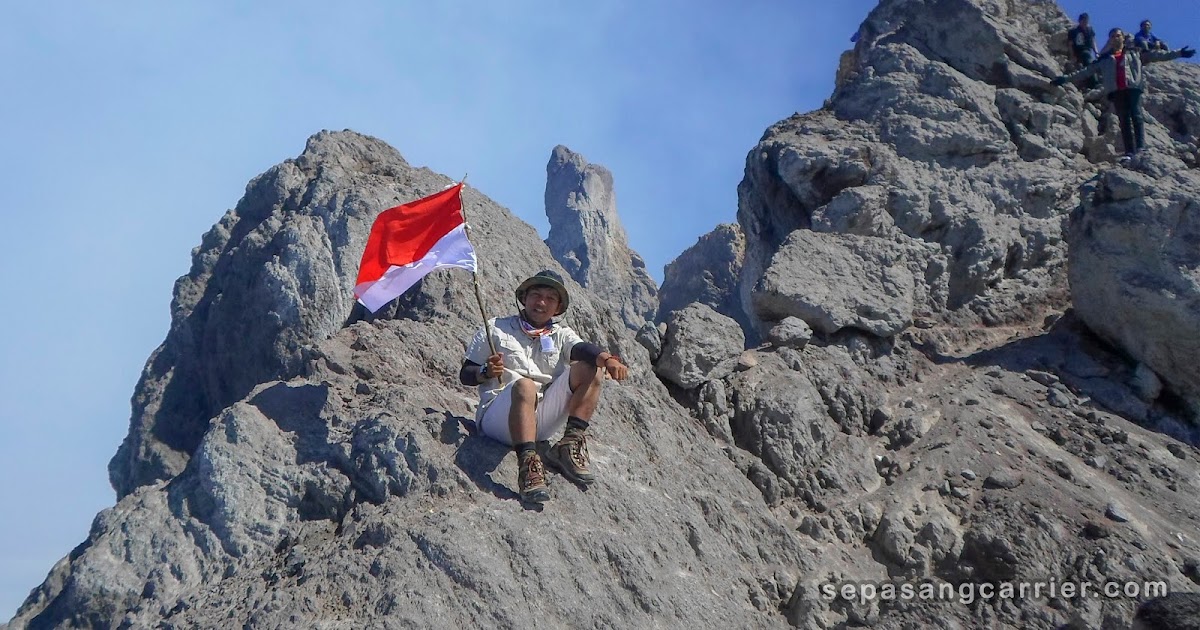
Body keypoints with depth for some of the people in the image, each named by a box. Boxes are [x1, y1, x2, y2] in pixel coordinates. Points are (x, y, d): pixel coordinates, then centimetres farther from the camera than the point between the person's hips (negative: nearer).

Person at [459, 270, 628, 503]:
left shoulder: (561, 334, 18)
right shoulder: (495, 328, 13)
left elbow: (581, 348, -6)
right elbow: (465, 375, 10)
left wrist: (607, 358, -30)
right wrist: (486, 372, -14)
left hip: (541, 421, 3)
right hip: (497, 416, -3)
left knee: (590, 369, -11)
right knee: (524, 385, -35)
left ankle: (569, 446, -20)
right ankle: (528, 464, -46)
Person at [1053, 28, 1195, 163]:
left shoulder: (1135, 53, 20)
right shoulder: (1104, 59, 21)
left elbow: (1155, 55, 15)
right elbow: (1086, 71, 19)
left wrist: (1178, 53, 8)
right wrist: (1066, 78, 12)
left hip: (1133, 87, -1)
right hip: (1116, 91, 1)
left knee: (1136, 116, -16)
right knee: (1124, 121, -5)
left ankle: (1140, 147, -23)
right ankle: (1129, 152, -10)